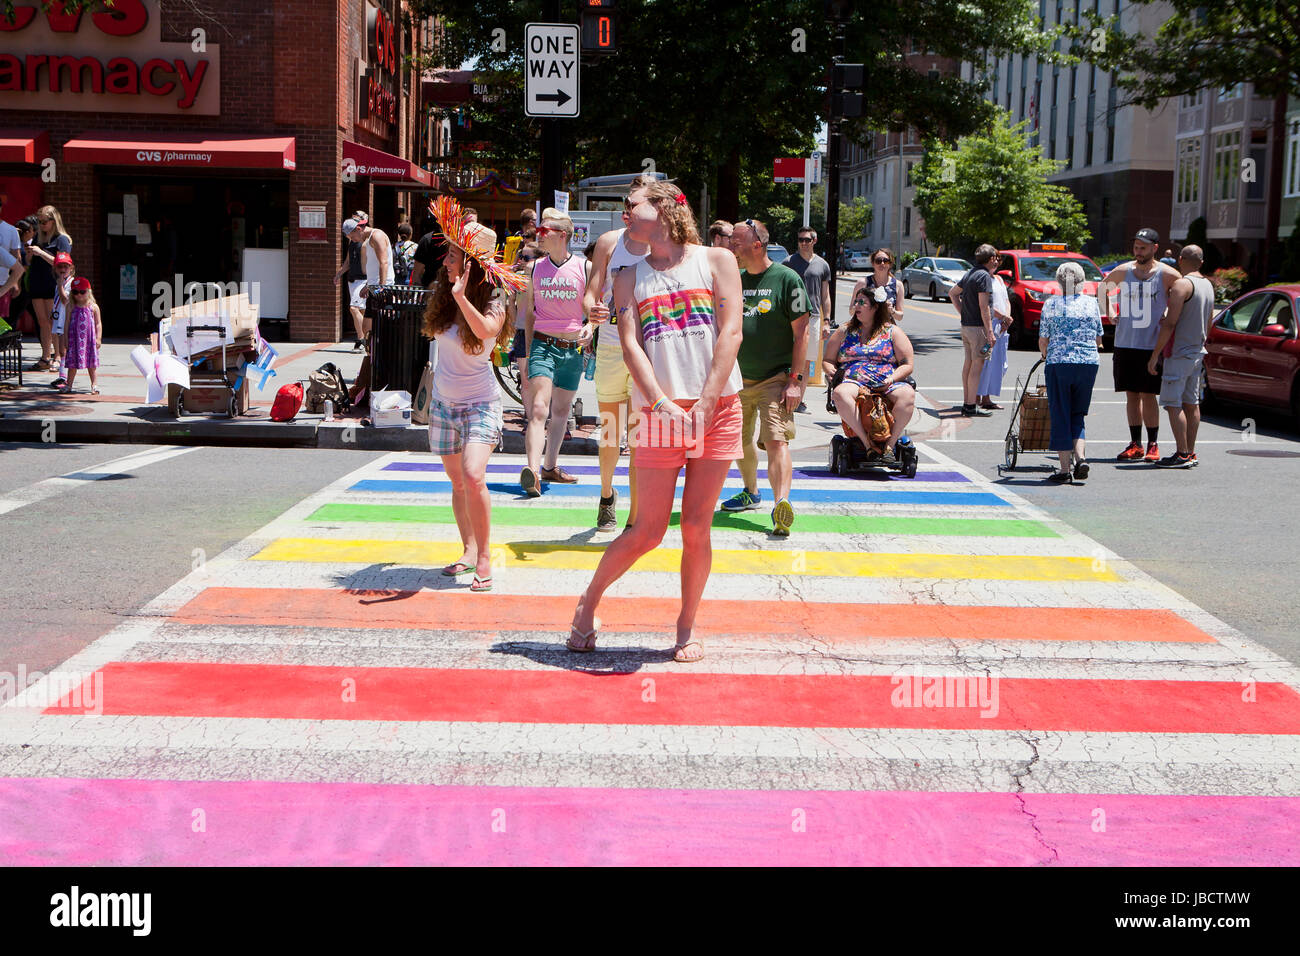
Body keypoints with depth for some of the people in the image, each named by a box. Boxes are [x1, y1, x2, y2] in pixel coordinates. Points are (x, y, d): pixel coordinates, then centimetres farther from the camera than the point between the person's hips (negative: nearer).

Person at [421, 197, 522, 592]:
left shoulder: (492, 303, -13)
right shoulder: (443, 296, 2)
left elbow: (486, 330, -37)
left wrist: (461, 297, -45)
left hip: (480, 404, -6)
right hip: (444, 401, 6)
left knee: (473, 476, -21)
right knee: (457, 482, 10)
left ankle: (484, 559, -11)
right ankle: (469, 550, 24)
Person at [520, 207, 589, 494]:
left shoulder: (583, 268, 0)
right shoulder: (535, 268, 5)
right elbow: (529, 310, 13)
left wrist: (590, 326, -14)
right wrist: (528, 349, 10)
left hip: (573, 349, 1)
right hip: (543, 344, -1)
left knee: (561, 410, 13)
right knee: (539, 409, -17)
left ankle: (551, 466, 29)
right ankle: (532, 471, -30)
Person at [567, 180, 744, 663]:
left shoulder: (716, 260, 7)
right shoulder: (630, 278, 13)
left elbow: (731, 333, -3)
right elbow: (630, 346, 0)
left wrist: (704, 405, -13)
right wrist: (662, 404, -16)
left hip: (718, 409, 0)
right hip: (660, 412, 1)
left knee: (696, 527, 1)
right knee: (648, 532, 0)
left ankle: (687, 624, 17)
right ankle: (589, 601, 22)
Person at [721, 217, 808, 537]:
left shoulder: (786, 279, -7)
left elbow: (801, 332, -9)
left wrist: (795, 380, -15)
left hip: (776, 377, -6)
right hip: (738, 378, 6)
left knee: (776, 440, -19)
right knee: (740, 440, 17)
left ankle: (782, 505, -31)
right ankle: (751, 493, 38)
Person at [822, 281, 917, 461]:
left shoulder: (893, 332, 15)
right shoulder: (844, 331, 20)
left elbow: (907, 365, 9)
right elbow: (827, 360, 21)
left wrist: (891, 379, -11)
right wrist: (831, 372, -3)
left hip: (888, 386, 0)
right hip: (854, 383, 1)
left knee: (908, 395, -35)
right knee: (840, 394, -37)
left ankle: (891, 443, -33)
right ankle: (866, 441, -36)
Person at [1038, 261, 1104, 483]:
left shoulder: (1051, 304, 0)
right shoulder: (1091, 303, 6)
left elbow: (1043, 341, 3)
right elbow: (1098, 340, 13)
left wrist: (1045, 355, 24)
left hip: (1059, 363, -2)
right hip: (1088, 364, 2)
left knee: (1060, 417, 5)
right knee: (1077, 415, 16)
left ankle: (1064, 470, 4)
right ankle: (1080, 457, -4)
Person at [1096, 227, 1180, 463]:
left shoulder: (1166, 274, -4)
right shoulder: (1123, 271, 5)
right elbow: (1102, 288, 22)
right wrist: (1109, 315, 11)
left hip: (1152, 345, -3)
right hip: (1125, 344, 3)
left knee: (1148, 396, -3)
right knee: (1131, 395, 6)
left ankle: (1153, 445, 6)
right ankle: (1135, 445, 12)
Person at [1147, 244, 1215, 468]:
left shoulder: (1182, 284, -15)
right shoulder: (1208, 285, 14)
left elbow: (1170, 324, -19)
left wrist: (1155, 355, -16)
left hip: (1180, 352, -9)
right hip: (1197, 352, 9)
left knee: (1173, 404, -8)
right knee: (1191, 403, 11)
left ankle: (1182, 454, -12)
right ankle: (1190, 453, 13)